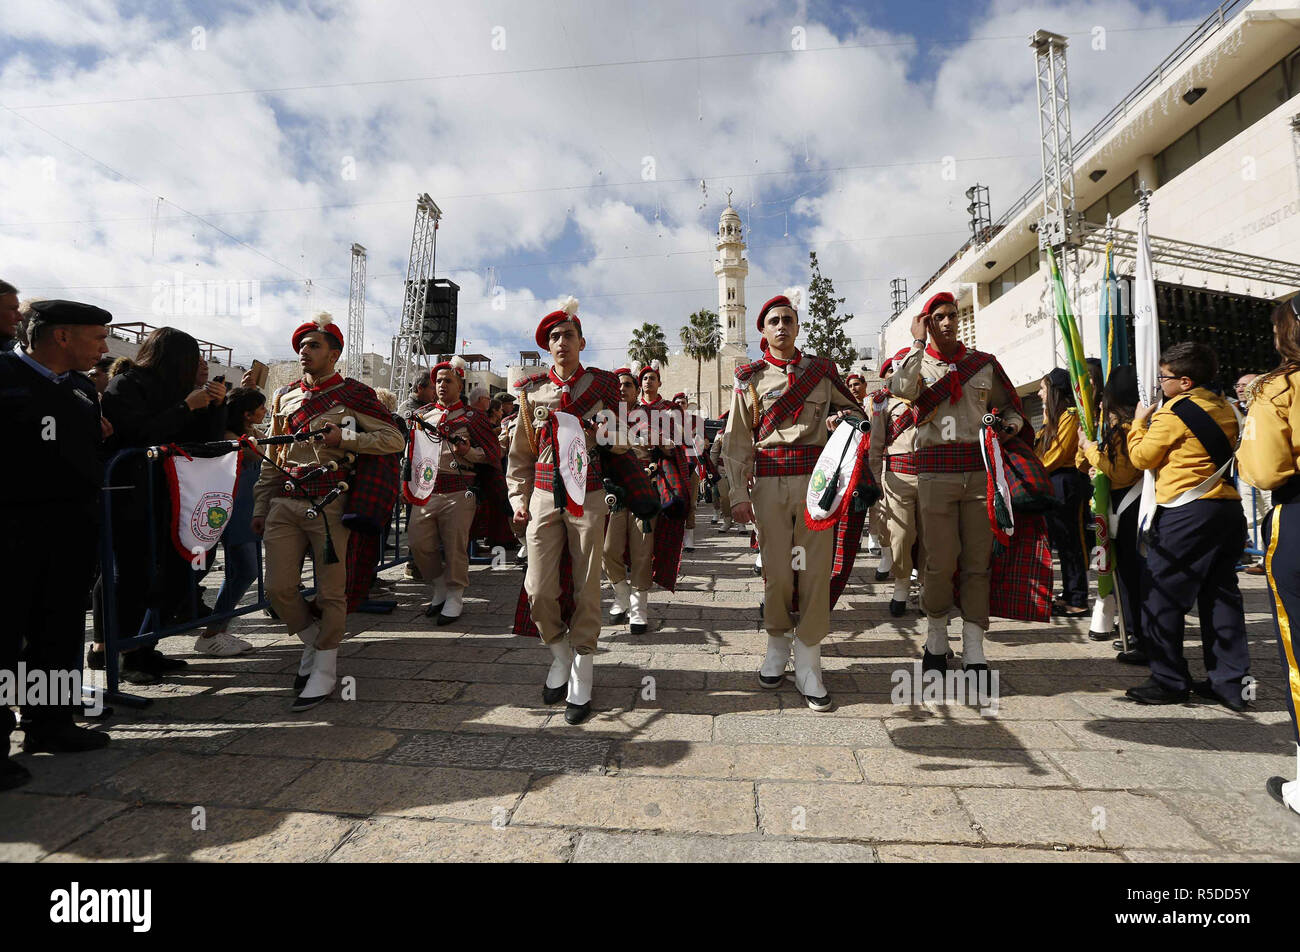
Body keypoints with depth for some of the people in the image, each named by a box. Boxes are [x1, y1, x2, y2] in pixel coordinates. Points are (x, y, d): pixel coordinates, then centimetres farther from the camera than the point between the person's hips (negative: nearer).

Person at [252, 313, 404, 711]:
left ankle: (325, 669, 16)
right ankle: (313, 643, 28)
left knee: (331, 591, 1)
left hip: (330, 504, -5)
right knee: (278, 587, 3)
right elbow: (272, 458, 19)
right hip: (285, 503, 5)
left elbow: (394, 439, -6)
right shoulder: (284, 396, 15)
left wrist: (344, 439, -17)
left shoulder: (354, 393, -1)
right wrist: (260, 507, 15)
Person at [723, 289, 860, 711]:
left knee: (816, 570, 0)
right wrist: (739, 495, -3)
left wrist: (842, 419, -3)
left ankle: (808, 665, 11)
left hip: (816, 478, 1)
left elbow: (855, 410, 22)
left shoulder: (823, 370, 12)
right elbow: (736, 441, 5)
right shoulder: (749, 377, 8)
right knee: (776, 570, 2)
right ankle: (777, 644, 25)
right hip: (770, 482, -1)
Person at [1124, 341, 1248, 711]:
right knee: (1221, 594, 12)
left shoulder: (1173, 412, -10)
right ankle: (1229, 681, 15)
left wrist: (1139, 423, 11)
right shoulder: (1225, 409, 13)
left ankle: (1169, 680, 5)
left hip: (1187, 513, -8)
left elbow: (1143, 458, -4)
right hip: (1229, 509, 8)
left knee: (1161, 594, 0)